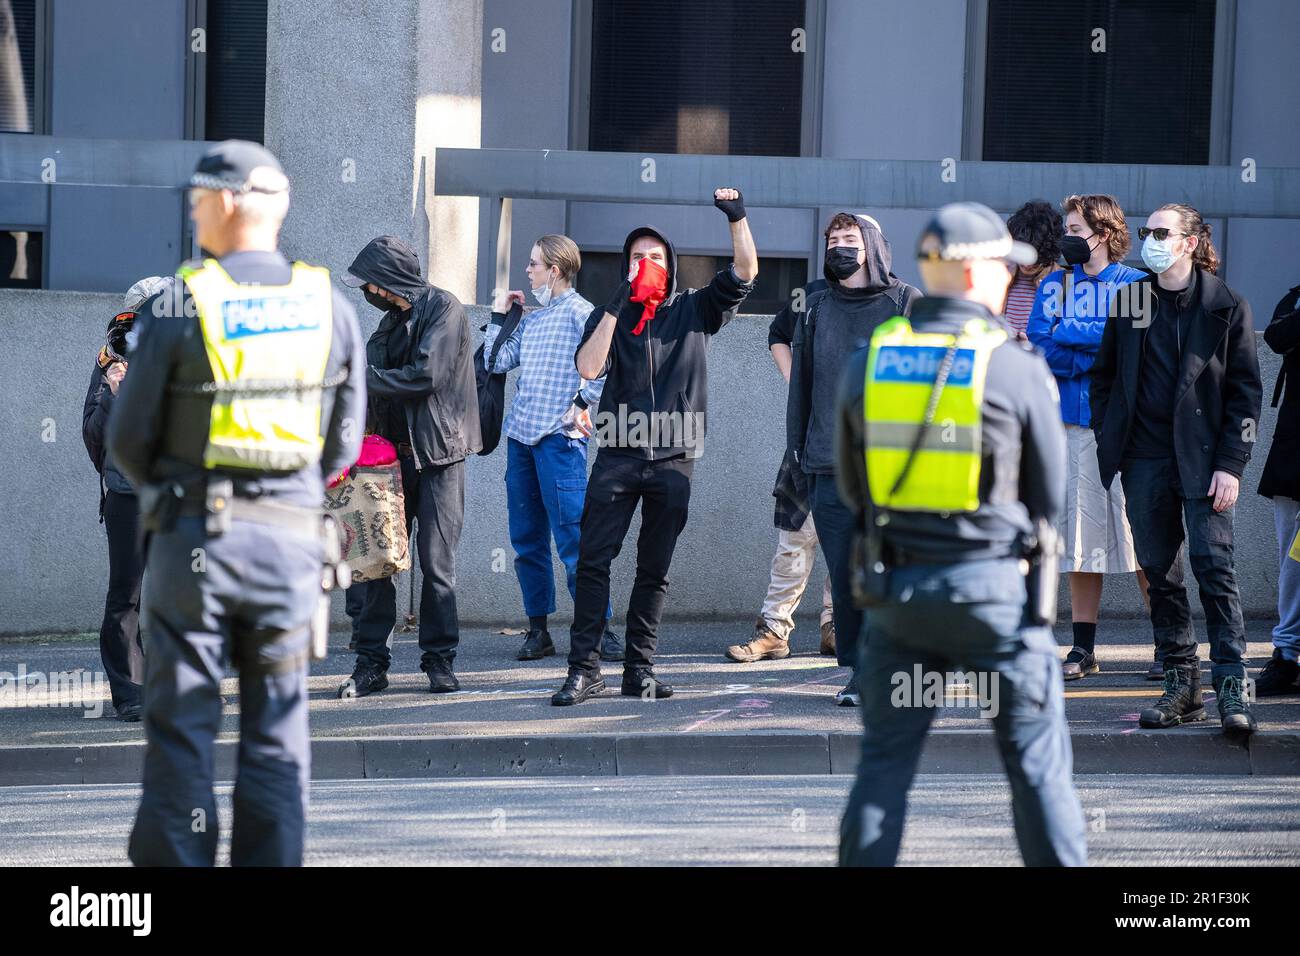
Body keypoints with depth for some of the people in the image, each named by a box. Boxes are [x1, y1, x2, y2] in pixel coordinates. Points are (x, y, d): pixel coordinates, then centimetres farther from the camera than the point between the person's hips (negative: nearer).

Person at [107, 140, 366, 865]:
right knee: (277, 731, 8)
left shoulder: (179, 307, -8)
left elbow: (128, 438, -2)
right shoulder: (331, 308, 1)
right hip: (292, 539, 2)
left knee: (182, 729, 3)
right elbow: (344, 442, 7)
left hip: (196, 534, -2)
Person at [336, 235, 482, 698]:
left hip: (437, 455, -6)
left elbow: (426, 376, -16)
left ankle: (440, 660, 4)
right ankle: (372, 662, 3)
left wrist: (362, 377, -8)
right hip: (393, 451, 6)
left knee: (436, 562, -3)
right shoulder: (391, 320, 17)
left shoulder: (443, 308, -6)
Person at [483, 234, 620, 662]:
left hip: (558, 437, -8)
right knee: (526, 540, 7)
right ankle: (538, 631, 12)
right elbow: (497, 361, 16)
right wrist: (498, 315, 19)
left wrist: (583, 402, -18)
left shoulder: (580, 313, -3)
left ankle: (600, 628, -12)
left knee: (572, 537, -13)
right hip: (520, 435, 8)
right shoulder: (531, 321, 21)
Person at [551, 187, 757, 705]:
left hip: (673, 460, 1)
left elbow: (745, 270, 2)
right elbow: (588, 367, -7)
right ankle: (584, 668, -7)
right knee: (592, 561, -8)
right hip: (617, 454, -1)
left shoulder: (693, 310, 10)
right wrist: (614, 310, -12)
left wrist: (737, 218, -11)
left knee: (655, 570, 6)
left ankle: (640, 669, 11)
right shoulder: (608, 316, 9)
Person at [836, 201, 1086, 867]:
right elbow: (1049, 497, 0)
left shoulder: (866, 363, 0)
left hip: (897, 587, 3)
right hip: (994, 587, -3)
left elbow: (853, 489, 10)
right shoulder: (1020, 369, -10)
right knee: (1037, 764, 7)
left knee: (884, 765, 9)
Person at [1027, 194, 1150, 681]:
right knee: (1081, 531, 4)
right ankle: (1083, 648, 10)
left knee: (1142, 535, -5)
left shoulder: (1137, 285, 4)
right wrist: (1103, 353, -9)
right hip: (1073, 425, 3)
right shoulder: (1055, 285, 14)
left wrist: (1070, 333, -8)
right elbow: (1042, 349, 1)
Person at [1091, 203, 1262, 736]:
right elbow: (1105, 376, 17)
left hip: (1202, 458, -4)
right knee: (1159, 571, 5)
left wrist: (1230, 464, -9)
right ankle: (1181, 686, 11)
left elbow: (1245, 391, -2)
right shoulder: (1129, 303, 10)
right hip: (1144, 459, 4)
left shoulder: (1226, 307, 0)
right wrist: (1108, 445, 6)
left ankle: (1231, 687, -11)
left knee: (1214, 565, -11)